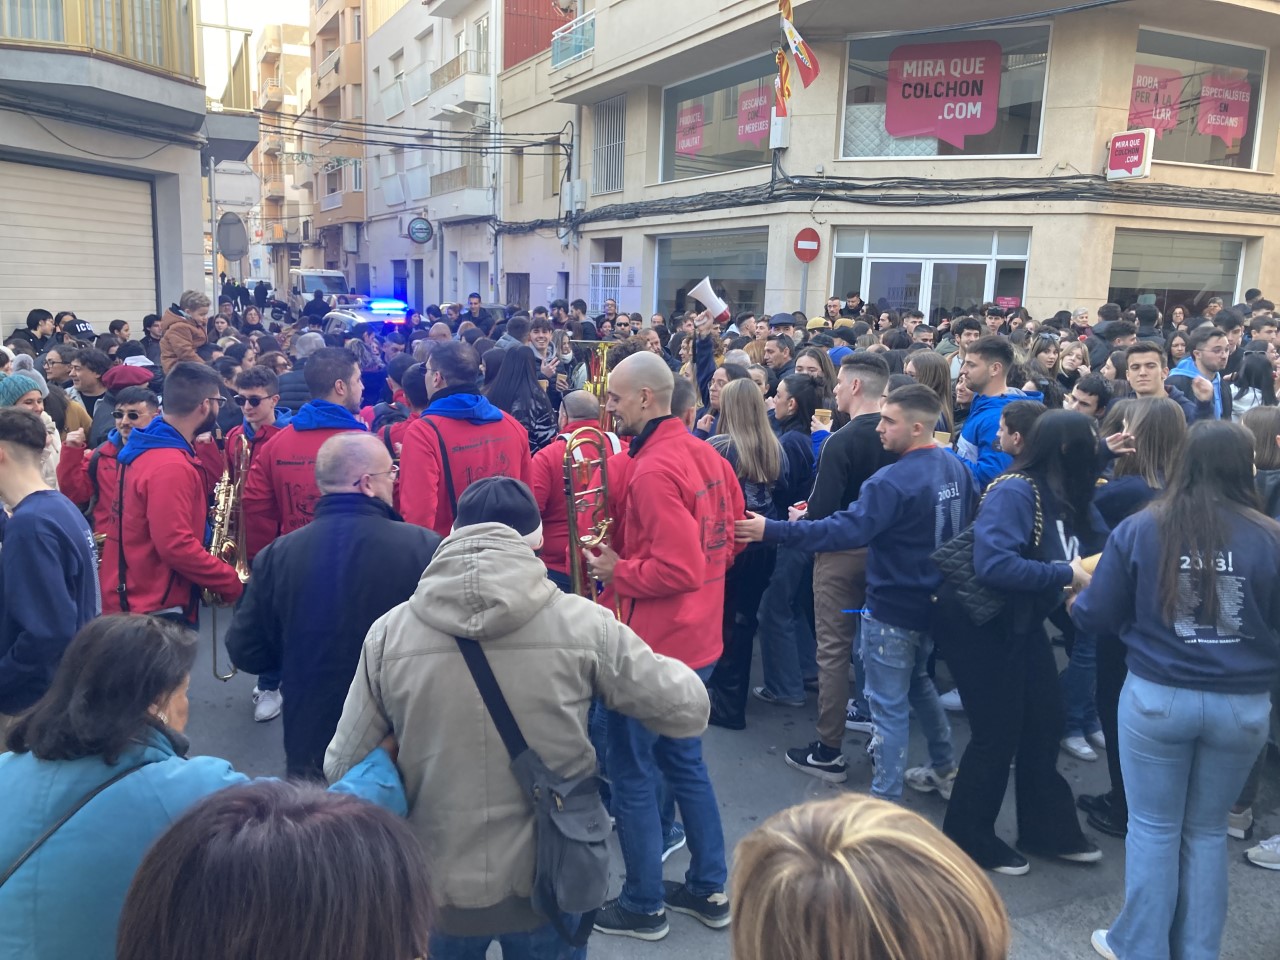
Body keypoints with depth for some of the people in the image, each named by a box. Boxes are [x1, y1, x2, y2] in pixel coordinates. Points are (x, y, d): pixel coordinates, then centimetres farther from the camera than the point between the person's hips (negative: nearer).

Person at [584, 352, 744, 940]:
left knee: (634, 774, 7)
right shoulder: (706, 455, 5)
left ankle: (642, 906, 23)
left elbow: (677, 570, -26)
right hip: (697, 640, 9)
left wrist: (618, 571, -13)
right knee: (685, 762, 21)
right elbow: (725, 535, 13)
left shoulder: (652, 472, -23)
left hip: (651, 647, -9)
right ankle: (710, 889, 33)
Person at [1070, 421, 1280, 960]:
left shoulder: (1140, 529, -10)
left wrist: (1077, 600, 17)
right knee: (1207, 830, 18)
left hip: (1157, 697, -1)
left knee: (1154, 827, 13)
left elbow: (1097, 617, -4)